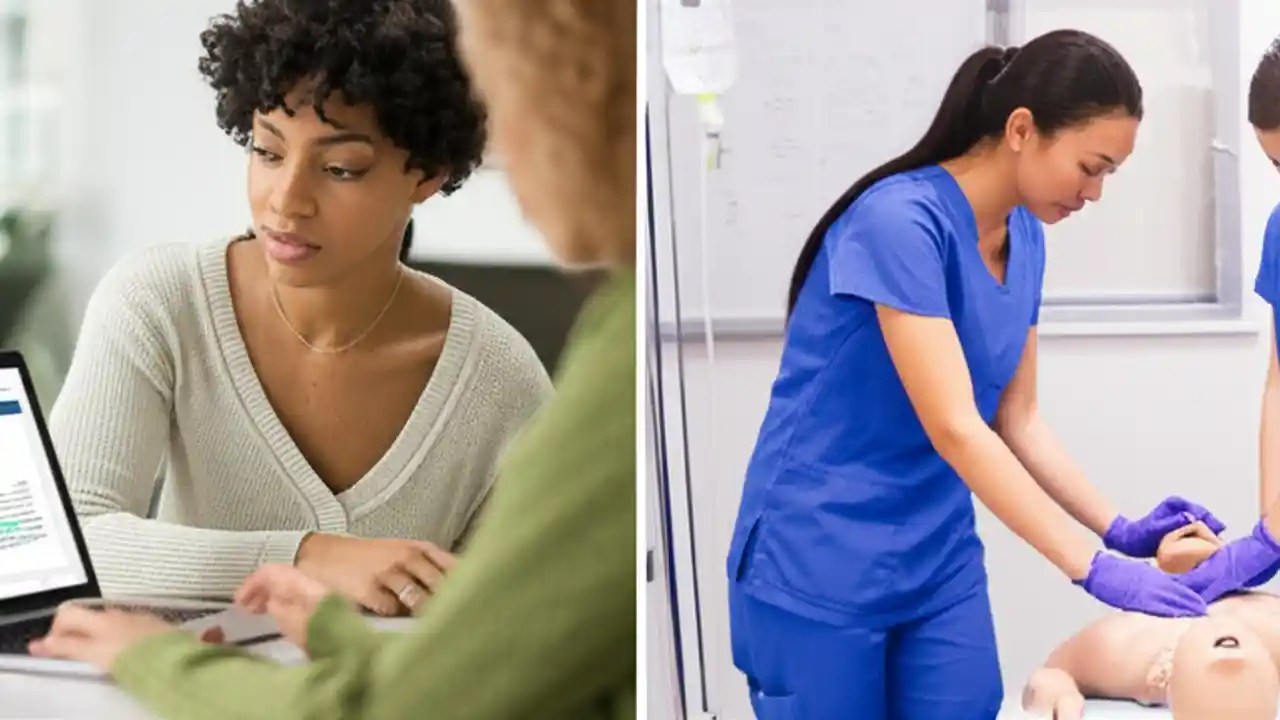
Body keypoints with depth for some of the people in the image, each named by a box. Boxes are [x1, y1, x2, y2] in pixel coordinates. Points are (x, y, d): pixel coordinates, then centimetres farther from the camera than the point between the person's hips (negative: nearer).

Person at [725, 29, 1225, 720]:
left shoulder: (1025, 238, 4)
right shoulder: (900, 220, -21)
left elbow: (1017, 421, 10)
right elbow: (955, 430, -25)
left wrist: (1118, 530, -3)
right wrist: (1092, 568, -25)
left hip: (938, 564, 7)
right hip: (818, 565, -7)